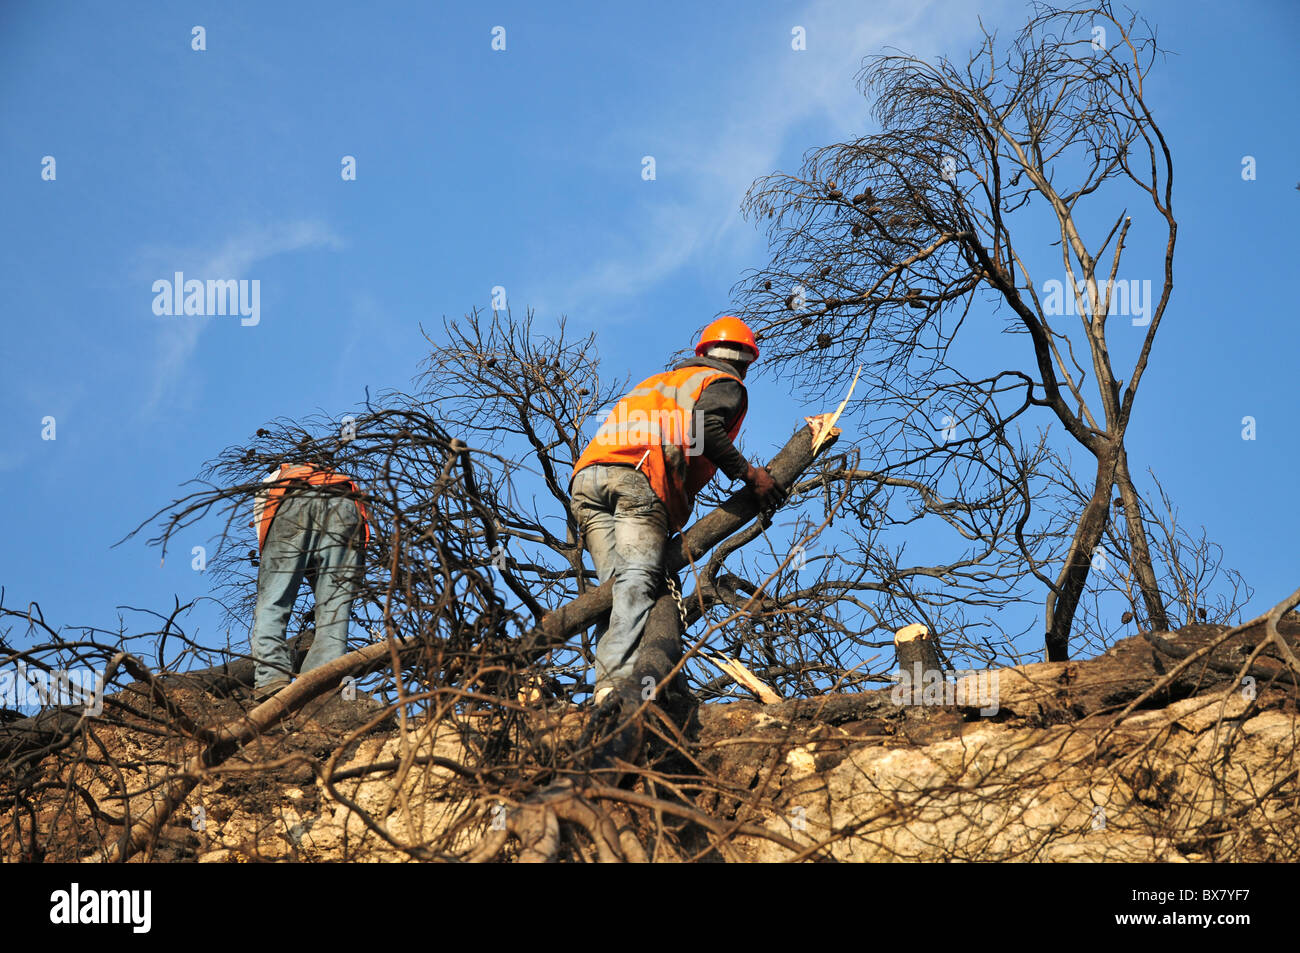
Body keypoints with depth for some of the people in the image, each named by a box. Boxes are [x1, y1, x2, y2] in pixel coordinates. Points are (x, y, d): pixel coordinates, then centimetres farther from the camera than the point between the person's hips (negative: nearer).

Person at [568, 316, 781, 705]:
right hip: (639, 474, -6)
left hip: (588, 475, 7)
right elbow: (704, 426, -4)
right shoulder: (726, 385, 19)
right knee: (638, 581, -19)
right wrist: (748, 473, 1)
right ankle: (617, 682, -39)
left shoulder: (657, 382, 41)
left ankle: (607, 683, -22)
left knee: (619, 586, -3)